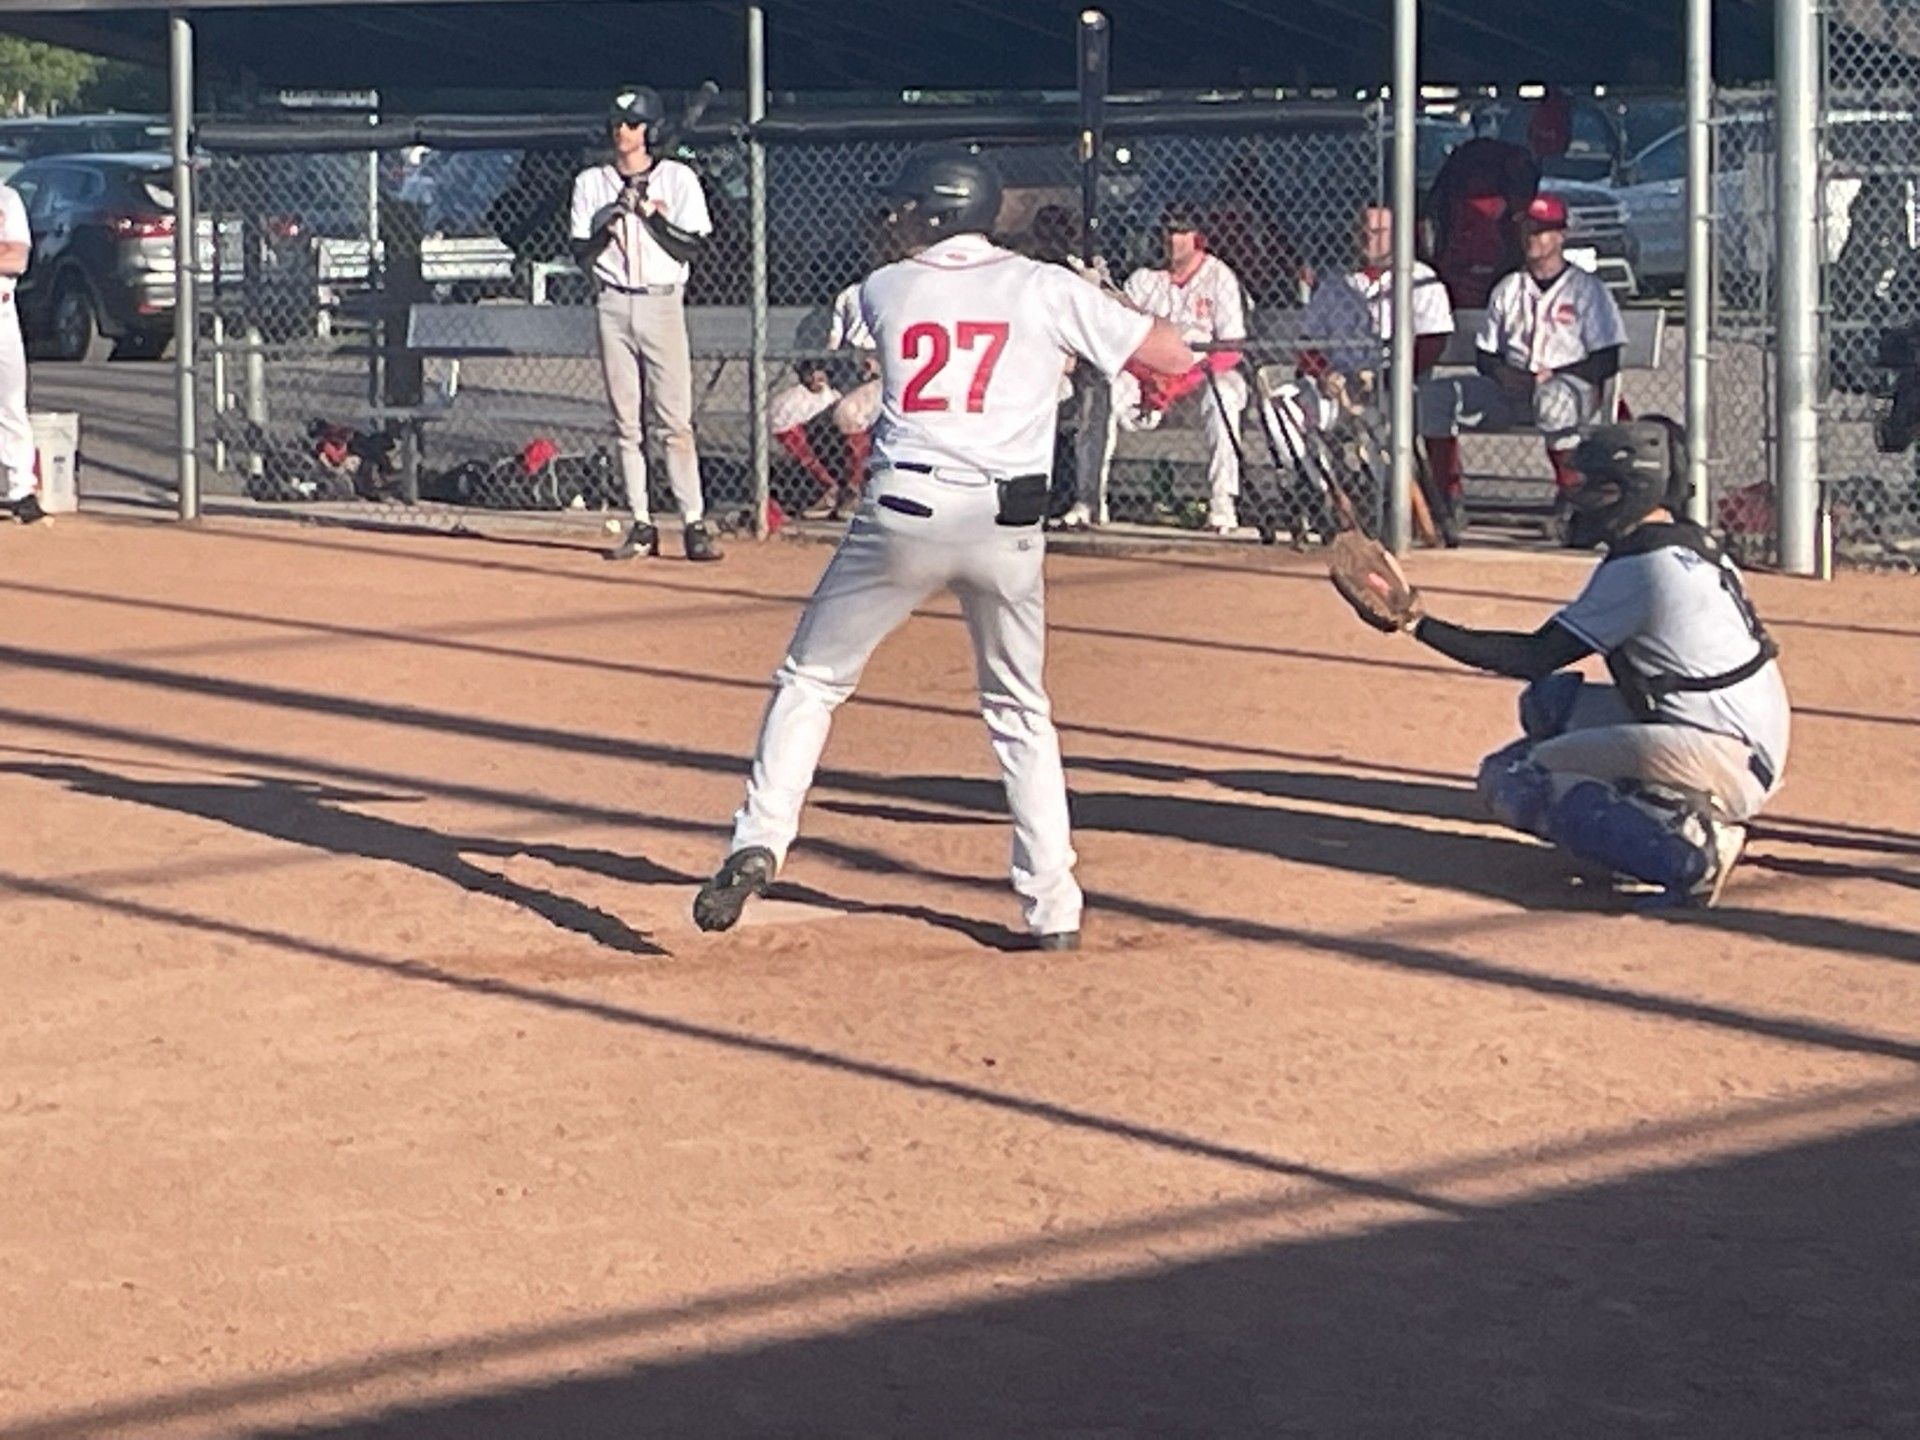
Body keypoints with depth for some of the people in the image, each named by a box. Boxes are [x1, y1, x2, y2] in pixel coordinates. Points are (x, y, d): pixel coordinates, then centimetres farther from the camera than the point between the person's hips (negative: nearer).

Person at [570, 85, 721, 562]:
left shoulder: (678, 179, 3)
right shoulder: (591, 183, 10)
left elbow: (691, 246, -4)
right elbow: (581, 254, 5)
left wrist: (651, 213, -13)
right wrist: (611, 220, -11)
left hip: (662, 303, -3)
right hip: (613, 305, 3)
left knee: (674, 420, -9)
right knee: (625, 421, 3)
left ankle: (695, 523, -10)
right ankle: (641, 526, 7)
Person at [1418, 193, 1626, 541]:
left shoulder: (1586, 289, 4)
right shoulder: (1509, 288, 21)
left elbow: (1606, 362, -4)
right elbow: (1484, 355, 20)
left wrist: (1553, 375, -14)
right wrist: (1504, 374, -3)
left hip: (1573, 384, -5)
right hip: (1511, 388, 5)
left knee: (1554, 398, -43)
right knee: (1434, 395, -16)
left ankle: (1572, 501, -33)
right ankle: (1447, 503, -16)